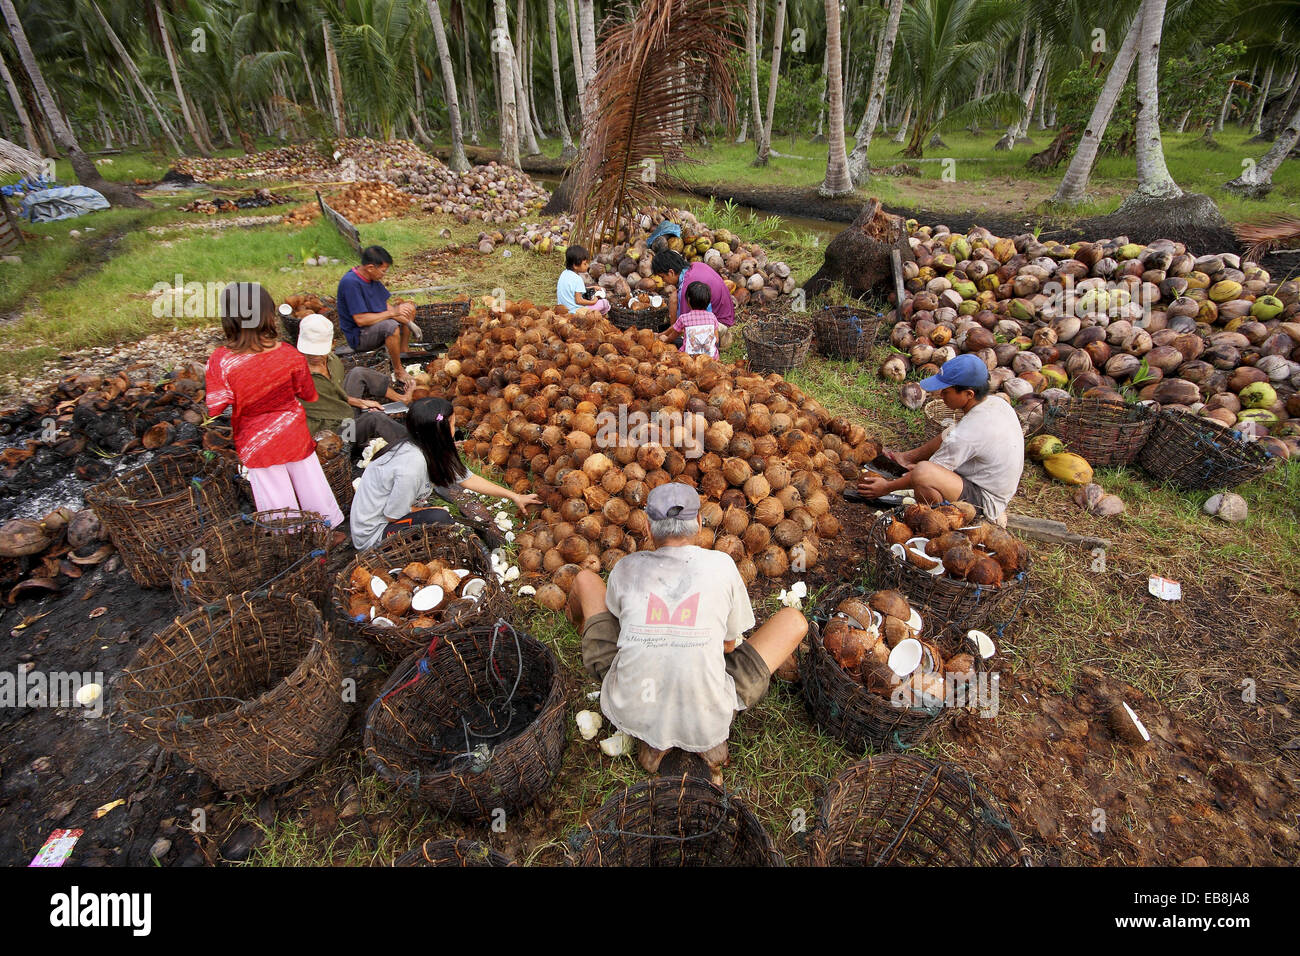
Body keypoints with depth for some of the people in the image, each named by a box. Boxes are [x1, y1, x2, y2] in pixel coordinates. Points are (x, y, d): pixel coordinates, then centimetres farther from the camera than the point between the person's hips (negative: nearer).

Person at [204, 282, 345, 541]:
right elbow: (308, 395, -4)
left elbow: (215, 407, -14)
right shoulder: (289, 354, -18)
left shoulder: (220, 362, -20)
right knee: (310, 484, 18)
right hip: (293, 433, 1)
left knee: (277, 500, 13)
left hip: (255, 442, 0)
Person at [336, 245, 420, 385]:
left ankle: (402, 354, 10)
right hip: (358, 336, -10)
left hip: (377, 324, 10)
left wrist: (407, 321, -9)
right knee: (391, 326, -36)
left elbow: (385, 305, 7)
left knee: (409, 307, 11)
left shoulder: (373, 278, 1)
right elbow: (360, 320, -30)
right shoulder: (350, 282, -25)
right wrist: (391, 313, -25)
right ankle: (398, 371, -20)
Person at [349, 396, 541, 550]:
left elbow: (468, 479, 3)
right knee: (439, 518, -26)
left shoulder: (430, 450, -6)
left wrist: (514, 496, 7)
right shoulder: (412, 464, -33)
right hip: (372, 536, -8)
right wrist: (435, 512, -8)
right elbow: (393, 515, -23)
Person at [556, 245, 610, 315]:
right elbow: (578, 301, -23)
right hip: (574, 311, -9)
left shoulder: (564, 273, 5)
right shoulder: (577, 279, -22)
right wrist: (592, 302, -11)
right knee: (605, 302, -4)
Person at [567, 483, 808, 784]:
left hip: (628, 713, 2)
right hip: (707, 722, -1)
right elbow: (730, 644, 7)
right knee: (793, 618, 15)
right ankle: (710, 739, 5)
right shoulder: (721, 565, -6)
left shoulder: (627, 567, -3)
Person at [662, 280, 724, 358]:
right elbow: (716, 341, 7)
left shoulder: (683, 318, -6)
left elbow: (672, 338, 10)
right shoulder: (712, 317, 0)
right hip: (711, 357, 2)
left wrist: (665, 339, 34)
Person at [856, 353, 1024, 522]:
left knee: (923, 472, -33)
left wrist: (887, 487, -8)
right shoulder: (997, 403, -2)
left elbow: (928, 473, -19)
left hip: (984, 504, -10)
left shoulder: (967, 433, -29)